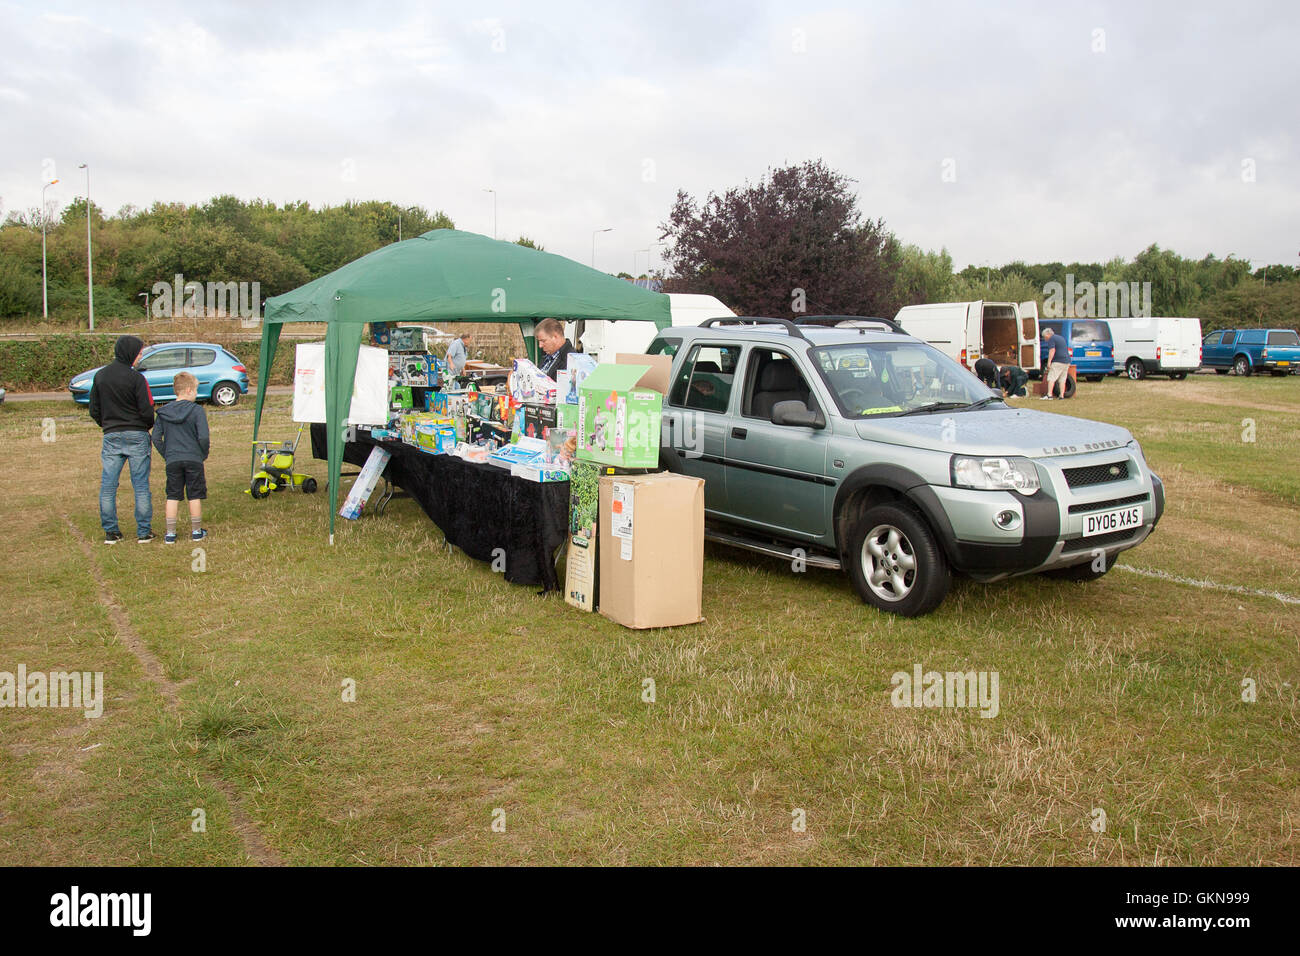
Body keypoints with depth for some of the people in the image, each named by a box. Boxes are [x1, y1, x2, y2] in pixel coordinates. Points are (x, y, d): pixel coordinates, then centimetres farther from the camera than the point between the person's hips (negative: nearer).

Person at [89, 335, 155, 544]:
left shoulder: (99, 376, 6)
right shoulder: (135, 378, -11)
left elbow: (94, 410, 10)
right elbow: (147, 411, -12)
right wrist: (148, 427, 7)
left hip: (111, 437, 4)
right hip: (137, 436, -4)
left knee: (108, 485, 8)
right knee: (141, 485, 2)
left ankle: (110, 532, 9)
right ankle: (144, 531, 5)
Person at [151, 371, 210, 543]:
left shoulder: (163, 412, 5)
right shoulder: (196, 410, -8)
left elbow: (156, 438, 4)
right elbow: (203, 437, -14)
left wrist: (166, 455, 13)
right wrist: (204, 454, 2)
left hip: (172, 460, 3)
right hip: (194, 459, -3)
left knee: (172, 497, 8)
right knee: (195, 496, 7)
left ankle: (170, 533, 8)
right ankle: (196, 532, 15)